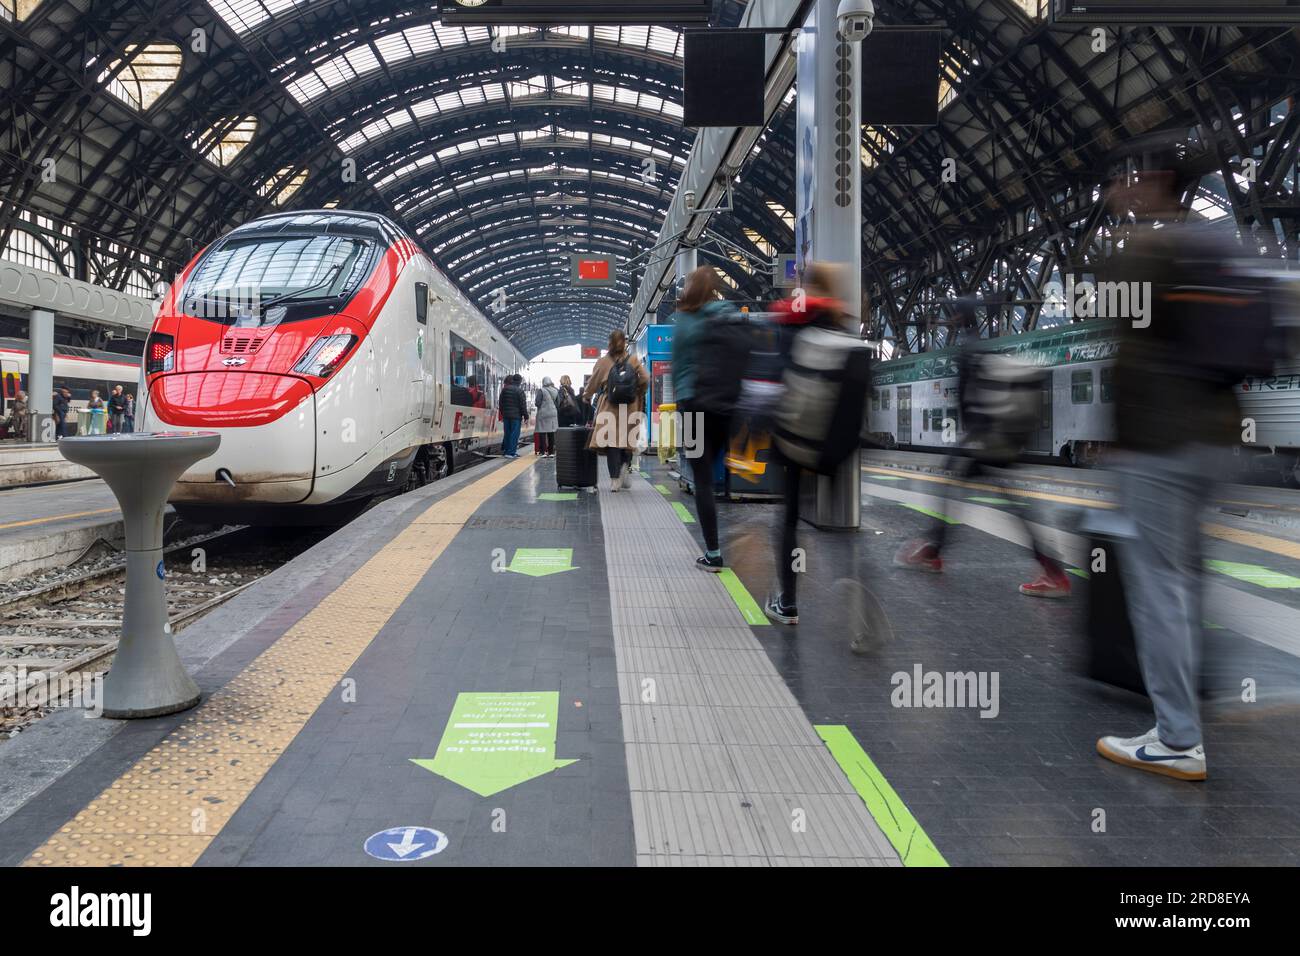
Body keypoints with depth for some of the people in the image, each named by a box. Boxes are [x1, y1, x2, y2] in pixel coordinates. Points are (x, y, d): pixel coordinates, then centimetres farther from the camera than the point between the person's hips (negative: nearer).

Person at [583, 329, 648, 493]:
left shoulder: (603, 361, 0)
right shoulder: (633, 360, 1)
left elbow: (592, 383, 7)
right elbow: (645, 379, -4)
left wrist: (585, 395, 25)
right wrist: (640, 394, 14)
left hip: (609, 407, -1)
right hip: (630, 408, 1)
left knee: (611, 440, 2)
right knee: (627, 438, 12)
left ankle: (615, 479, -3)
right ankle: (626, 466, -11)